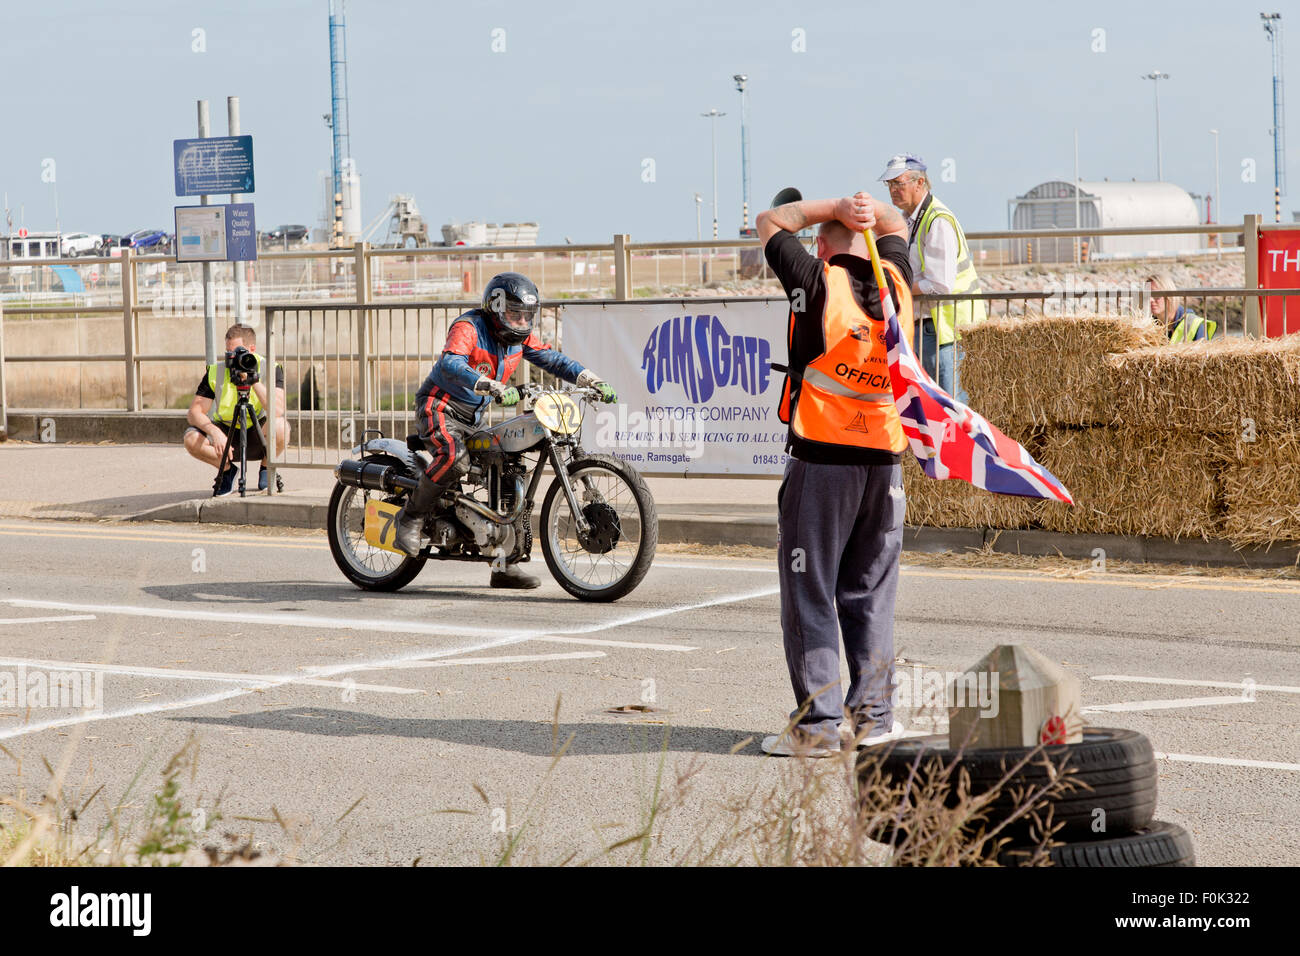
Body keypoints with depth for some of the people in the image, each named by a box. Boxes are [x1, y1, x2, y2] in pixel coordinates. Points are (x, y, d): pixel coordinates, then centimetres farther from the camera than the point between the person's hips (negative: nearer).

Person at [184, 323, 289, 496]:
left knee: (280, 426, -34)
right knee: (192, 438, -26)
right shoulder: (216, 372, -11)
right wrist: (214, 432, -34)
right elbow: (194, 412, -15)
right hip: (226, 435, 2)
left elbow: (278, 411, -30)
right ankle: (227, 469, 4)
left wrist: (253, 380, -38)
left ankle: (266, 469, -2)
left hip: (258, 440, -2)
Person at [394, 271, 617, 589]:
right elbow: (451, 365, -36)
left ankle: (504, 565, 11)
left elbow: (551, 358, 7)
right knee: (454, 457, -36)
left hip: (472, 418, 8)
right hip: (440, 407, -8)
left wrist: (593, 381, -8)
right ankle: (411, 518, -17)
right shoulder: (469, 327, -19)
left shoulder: (520, 337, 5)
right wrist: (494, 388, -51)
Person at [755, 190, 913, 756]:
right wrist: (871, 210, 9)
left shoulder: (818, 284, -6)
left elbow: (770, 222, 8)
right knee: (869, 593, 13)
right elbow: (897, 226, 28)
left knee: (810, 594, -1)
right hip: (885, 459, 5)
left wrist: (833, 209, 7)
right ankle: (874, 713, 15)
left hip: (821, 460, -5)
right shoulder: (895, 284, 7)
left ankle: (818, 723, -3)